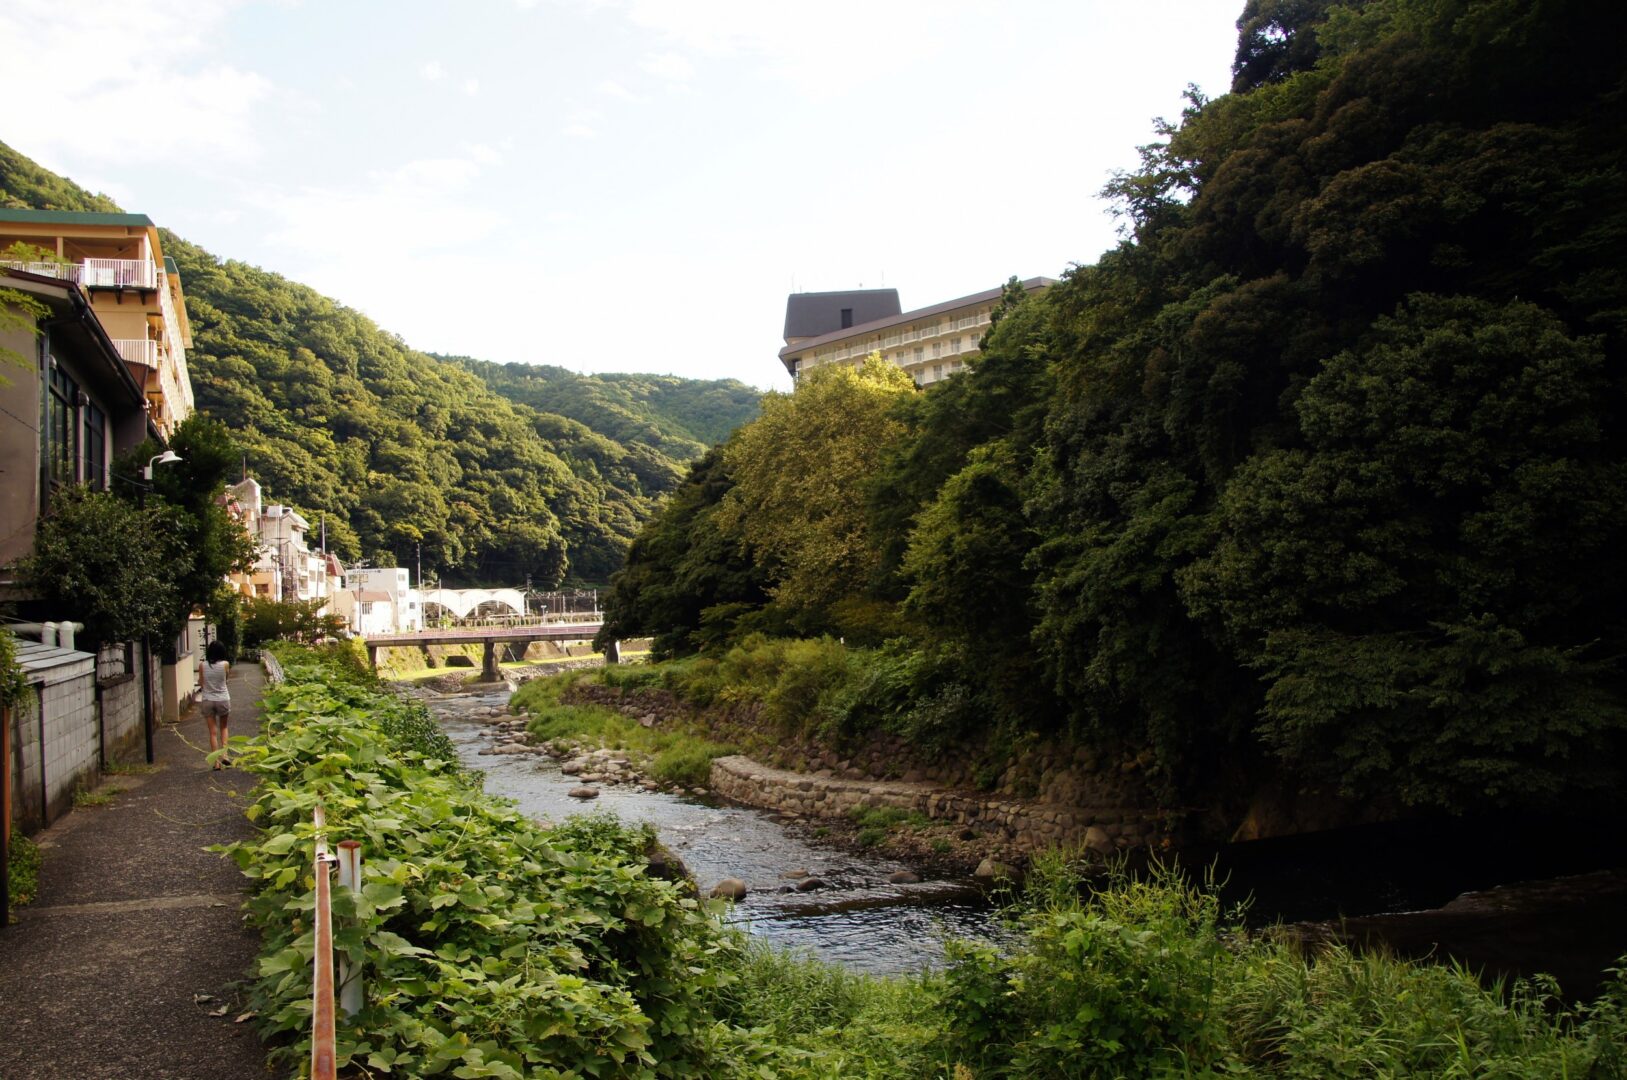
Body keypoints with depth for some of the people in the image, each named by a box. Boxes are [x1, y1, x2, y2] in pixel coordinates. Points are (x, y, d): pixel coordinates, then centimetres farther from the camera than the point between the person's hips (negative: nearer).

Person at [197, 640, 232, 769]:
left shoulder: (202, 665, -7)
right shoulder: (225, 665, -10)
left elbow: (200, 683, 3)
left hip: (207, 700, 0)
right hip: (223, 699, 0)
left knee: (213, 732, 6)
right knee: (223, 728, 21)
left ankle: (216, 762, 5)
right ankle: (224, 754, 4)